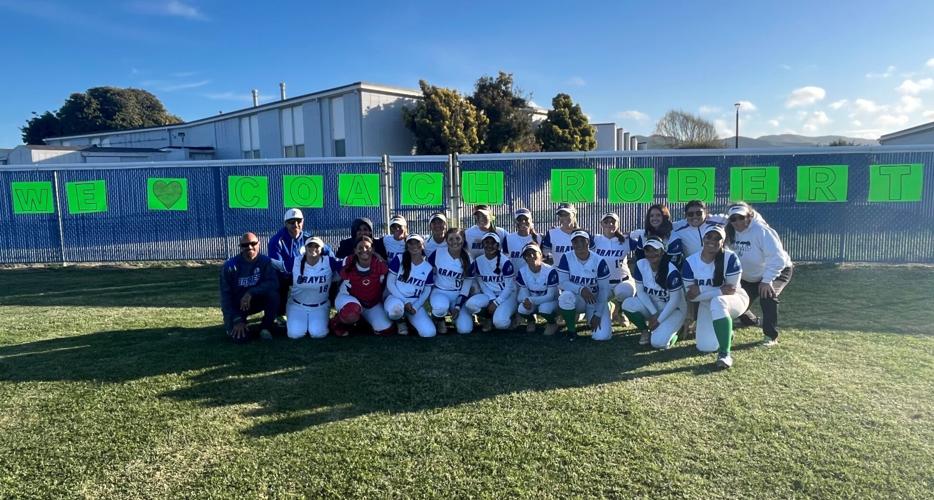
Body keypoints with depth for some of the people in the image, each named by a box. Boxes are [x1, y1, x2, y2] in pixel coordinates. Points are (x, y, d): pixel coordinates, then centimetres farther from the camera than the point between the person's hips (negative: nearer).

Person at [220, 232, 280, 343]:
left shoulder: (265, 261, -10)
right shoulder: (230, 266, -14)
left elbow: (274, 283, -23)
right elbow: (226, 295, -12)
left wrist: (251, 293, -35)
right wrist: (237, 320, -19)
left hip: (257, 301, 2)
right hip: (236, 305, -1)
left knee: (273, 293, -29)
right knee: (241, 337, -21)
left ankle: (266, 326, -8)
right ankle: (231, 323, 16)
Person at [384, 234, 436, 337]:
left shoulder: (428, 268, 3)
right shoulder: (399, 259, -5)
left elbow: (426, 292, 5)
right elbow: (390, 283, -5)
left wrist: (415, 307, -11)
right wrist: (404, 302, -14)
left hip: (415, 304, 2)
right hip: (396, 298, -2)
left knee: (429, 333, -20)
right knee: (396, 309, -42)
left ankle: (409, 318, 13)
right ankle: (401, 322, -2)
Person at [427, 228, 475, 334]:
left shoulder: (468, 260, -7)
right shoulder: (437, 254, -11)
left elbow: (467, 285, -3)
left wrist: (458, 307, -9)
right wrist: (428, 292, -2)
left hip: (458, 295, 2)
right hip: (440, 291, -1)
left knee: (465, 329, -15)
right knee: (441, 307, -39)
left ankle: (454, 313, 20)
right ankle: (440, 320, 0)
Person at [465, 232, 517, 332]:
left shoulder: (505, 262, -13)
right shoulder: (478, 261, 0)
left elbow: (509, 287, -11)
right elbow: (482, 284, 3)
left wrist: (496, 302, -16)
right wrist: (491, 299, -11)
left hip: (506, 295, -4)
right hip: (488, 295, 4)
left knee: (499, 322, -31)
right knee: (470, 304, -27)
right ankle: (488, 318, 3)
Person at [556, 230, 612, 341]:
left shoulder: (599, 261, -12)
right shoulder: (566, 258, -11)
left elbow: (604, 289, -9)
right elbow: (563, 282, -17)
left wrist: (598, 314, -14)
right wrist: (581, 289, -35)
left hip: (596, 300, 0)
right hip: (575, 299, 0)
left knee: (602, 336, -17)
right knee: (566, 296, -37)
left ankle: (592, 318, 21)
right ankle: (571, 329, -10)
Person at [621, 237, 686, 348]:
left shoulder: (671, 271, -25)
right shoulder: (640, 265, -12)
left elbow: (675, 300, -19)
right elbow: (640, 291, -7)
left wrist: (659, 320, -18)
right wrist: (654, 313, -16)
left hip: (672, 310, -4)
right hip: (651, 305, 5)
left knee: (658, 342, -26)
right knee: (627, 304, -26)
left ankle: (671, 332, 12)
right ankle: (645, 331, 0)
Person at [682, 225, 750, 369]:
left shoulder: (730, 258, -20)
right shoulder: (690, 262, -12)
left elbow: (731, 289, -21)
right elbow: (691, 296, -13)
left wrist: (700, 290, -26)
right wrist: (720, 290, -24)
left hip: (735, 301, -4)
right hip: (707, 305, 4)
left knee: (717, 301, -40)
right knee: (706, 347, -7)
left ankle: (725, 354, -33)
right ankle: (726, 332, 29)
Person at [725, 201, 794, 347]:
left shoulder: (761, 230, -31)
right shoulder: (731, 232, -11)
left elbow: (777, 257, -34)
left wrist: (767, 280, -36)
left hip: (777, 271, -6)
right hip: (749, 277, 7)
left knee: (767, 296, -33)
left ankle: (771, 336, -18)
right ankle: (752, 320, 42)